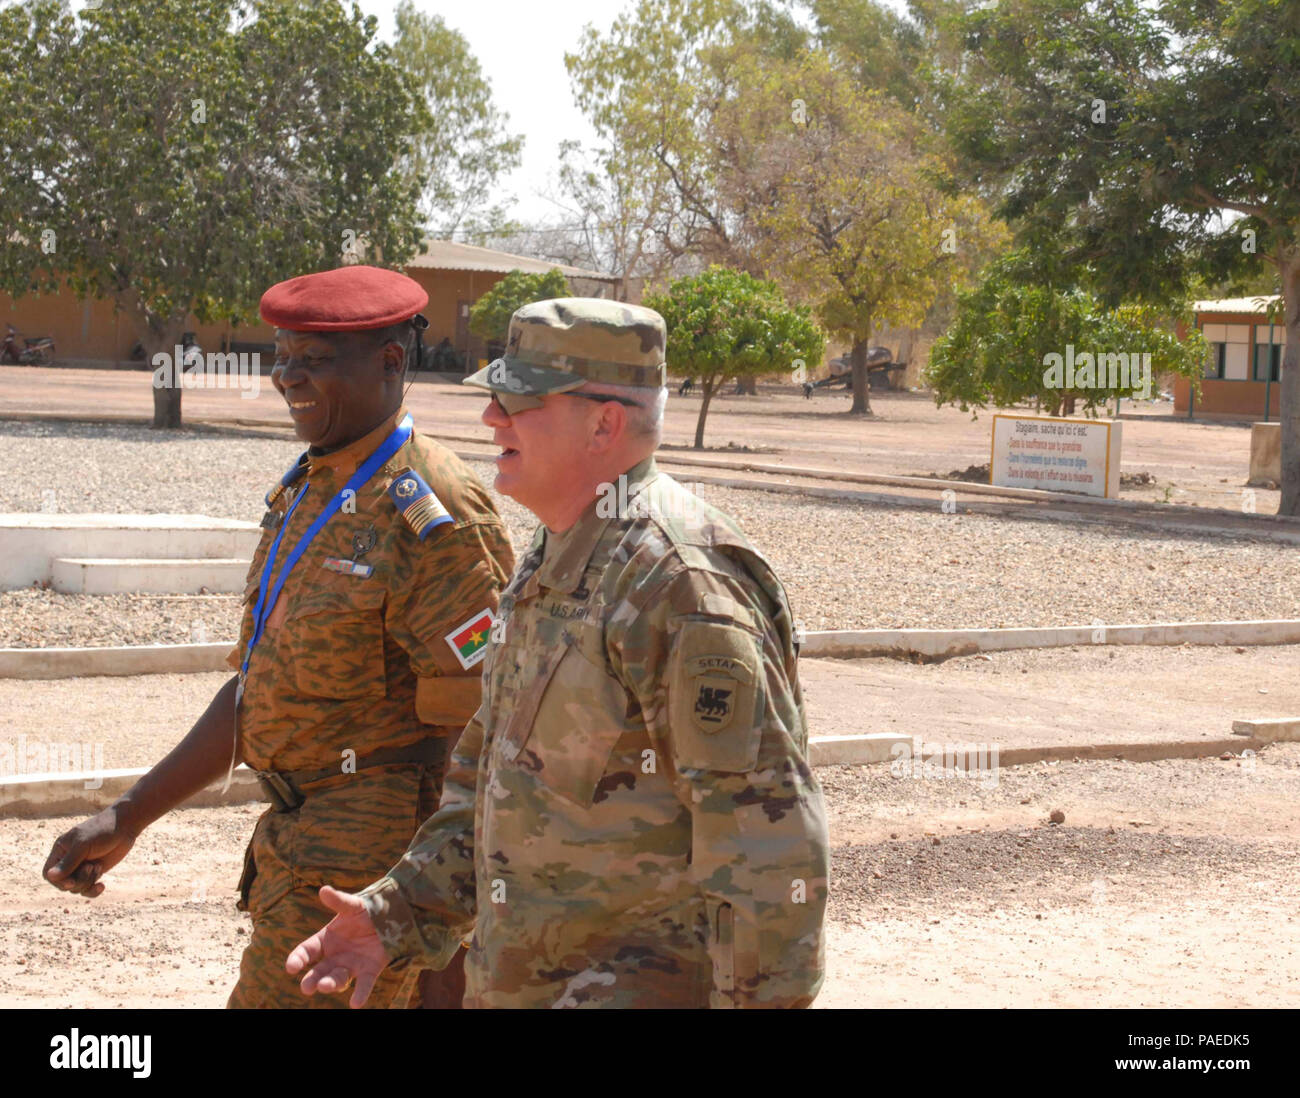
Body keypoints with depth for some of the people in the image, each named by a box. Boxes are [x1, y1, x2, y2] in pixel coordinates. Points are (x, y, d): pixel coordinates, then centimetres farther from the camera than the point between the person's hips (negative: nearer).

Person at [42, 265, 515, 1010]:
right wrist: (128, 819, 16)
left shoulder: (433, 517, -16)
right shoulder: (305, 494, 13)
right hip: (299, 847, 9)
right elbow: (257, 691, 19)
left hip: (357, 870, -9)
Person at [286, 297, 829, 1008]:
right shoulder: (550, 565, 12)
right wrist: (399, 911, 11)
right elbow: (487, 771, 20)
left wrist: (759, 998, -22)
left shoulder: (678, 582, -20)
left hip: (641, 985, -10)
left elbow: (765, 825, -22)